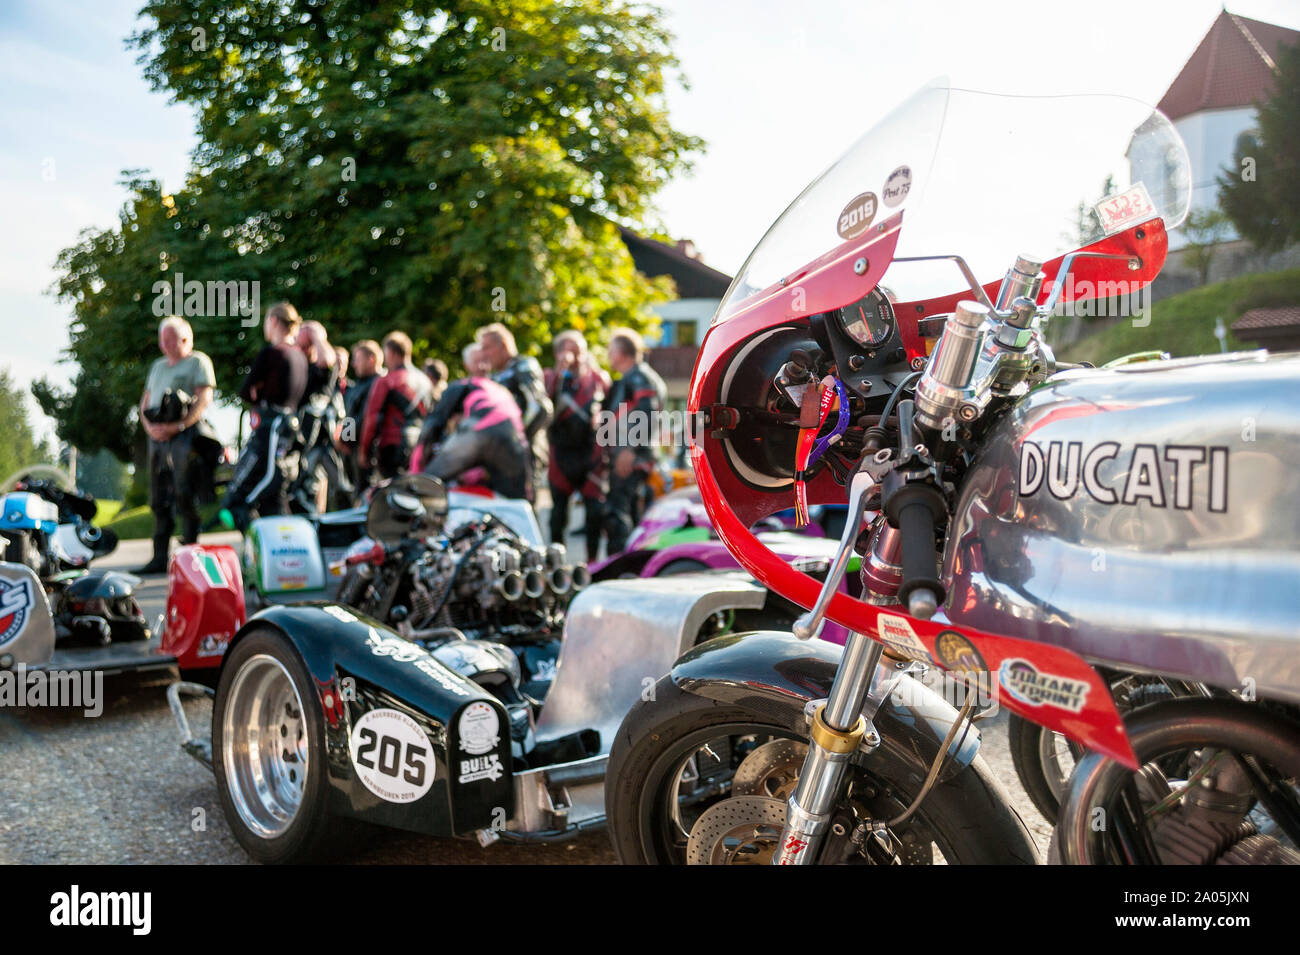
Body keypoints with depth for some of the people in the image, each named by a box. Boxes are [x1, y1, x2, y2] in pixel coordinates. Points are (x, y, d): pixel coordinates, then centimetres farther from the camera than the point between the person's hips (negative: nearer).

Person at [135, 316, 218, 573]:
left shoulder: (198, 362, 3)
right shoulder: (157, 366, 25)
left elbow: (204, 398, -8)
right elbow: (145, 402, 23)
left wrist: (178, 426, -16)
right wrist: (150, 426, 2)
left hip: (185, 435, -7)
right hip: (158, 437, 7)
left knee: (186, 498, -9)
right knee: (159, 501, 5)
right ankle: (160, 557, 8)